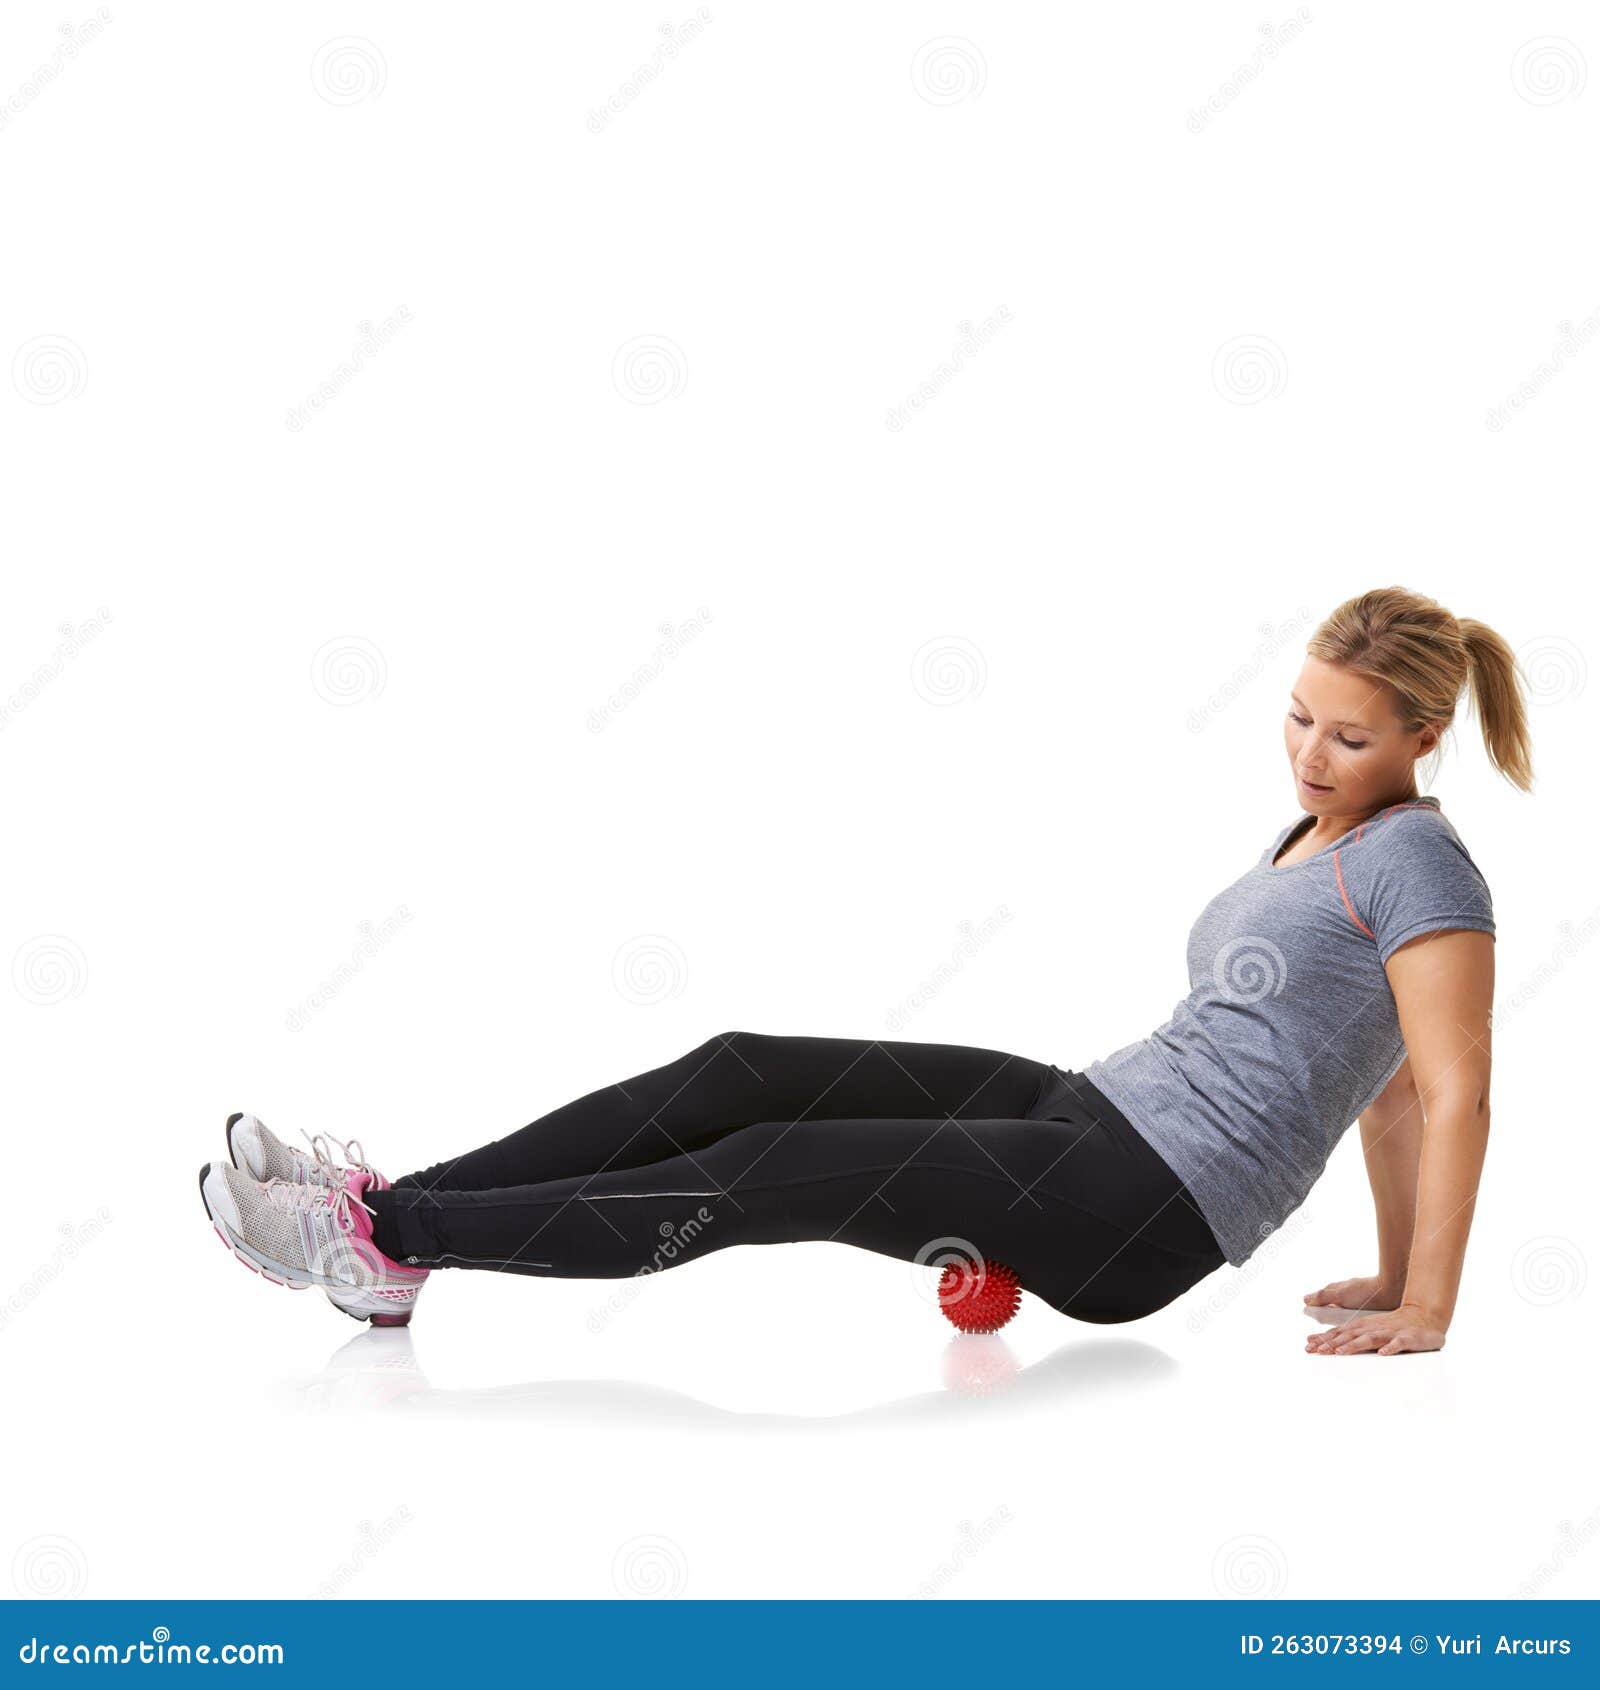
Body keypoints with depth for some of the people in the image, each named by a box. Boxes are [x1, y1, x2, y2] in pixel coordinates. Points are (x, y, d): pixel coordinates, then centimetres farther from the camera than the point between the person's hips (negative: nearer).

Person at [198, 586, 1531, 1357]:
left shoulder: (1415, 856, -10)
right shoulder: (1316, 837, 18)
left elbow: (1454, 1095, -14)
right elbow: (1379, 1070, 24)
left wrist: (1427, 1315, -14)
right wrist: (1392, 1272, 25)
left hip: (1149, 1206, -9)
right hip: (1093, 1109, 9)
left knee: (778, 1177, -18)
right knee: (747, 1074, -6)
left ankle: (391, 1238, -15)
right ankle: (395, 1215, -8)